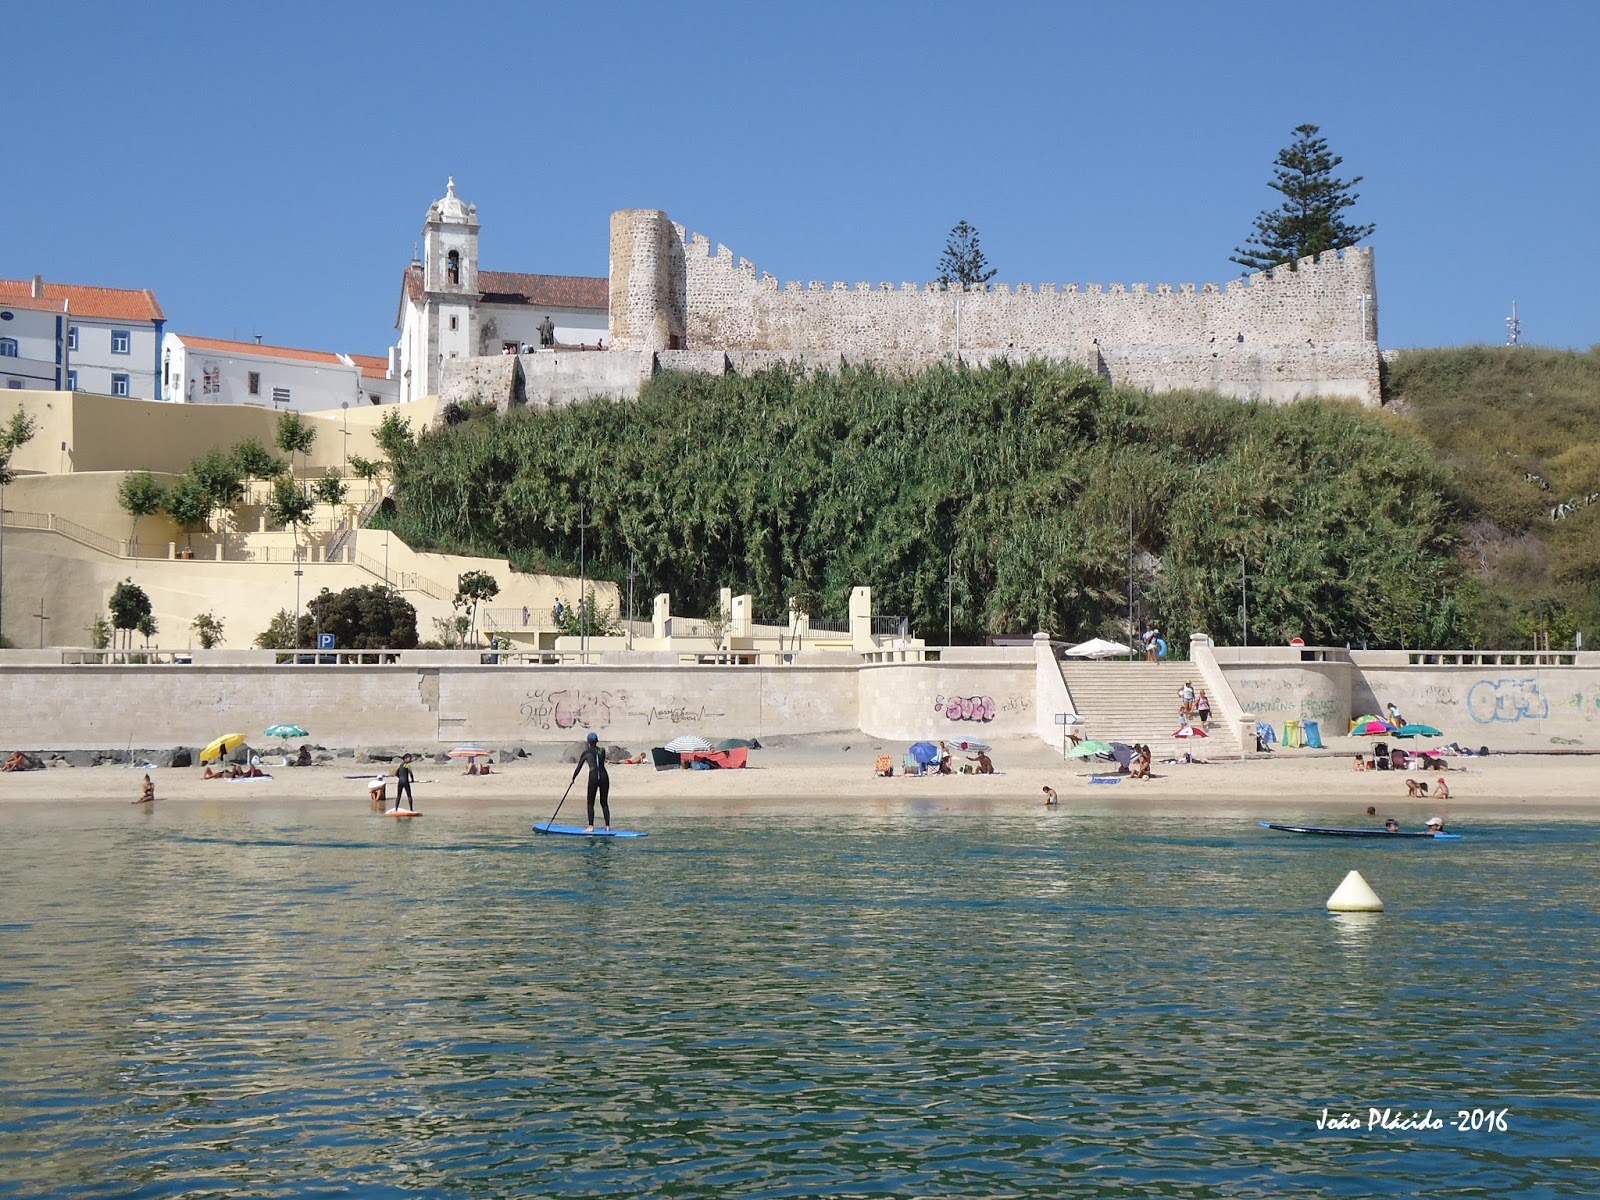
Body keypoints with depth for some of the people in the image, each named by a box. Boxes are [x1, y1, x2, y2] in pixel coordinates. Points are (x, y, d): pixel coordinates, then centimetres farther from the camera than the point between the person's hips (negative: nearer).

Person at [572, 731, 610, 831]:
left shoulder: (586, 753, -1)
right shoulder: (602, 751, 8)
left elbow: (578, 768, 3)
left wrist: (573, 779, 14)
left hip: (593, 778, -3)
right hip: (604, 777, 3)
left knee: (591, 803, 5)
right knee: (604, 803, 11)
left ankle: (591, 826, -2)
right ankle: (608, 826, 6)